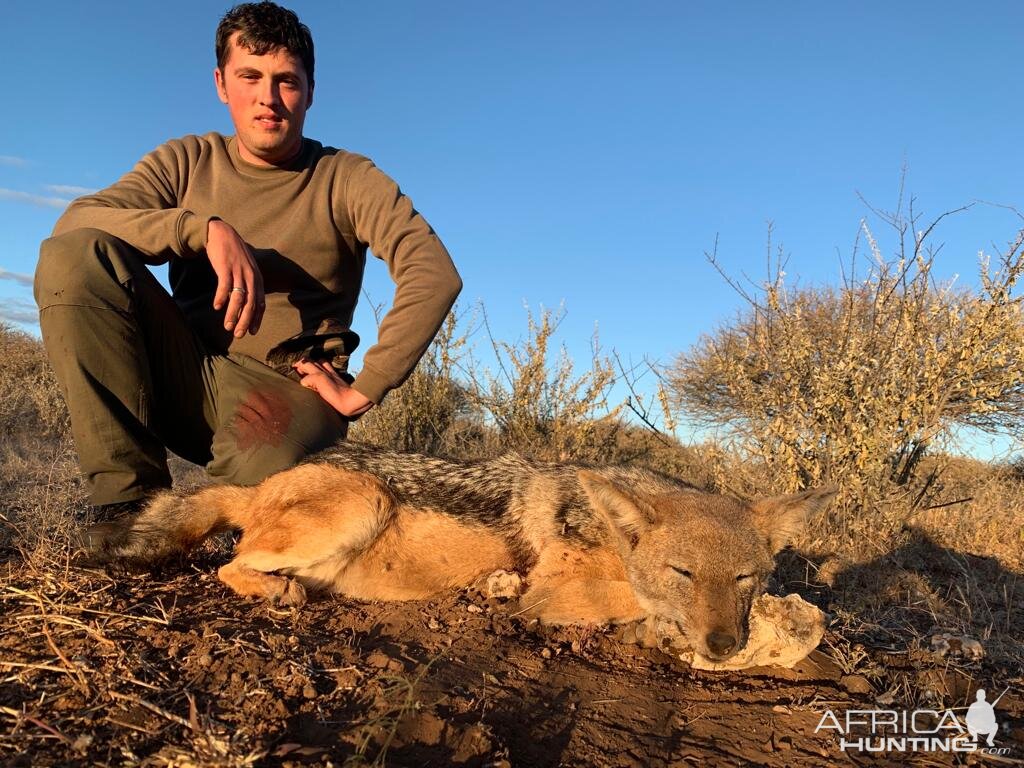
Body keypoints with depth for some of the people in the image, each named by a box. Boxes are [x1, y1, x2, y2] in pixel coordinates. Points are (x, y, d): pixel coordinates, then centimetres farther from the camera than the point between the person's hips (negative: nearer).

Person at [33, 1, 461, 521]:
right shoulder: (186, 162, 11)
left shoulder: (346, 180, 2)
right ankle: (129, 500, -17)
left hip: (287, 386, -4)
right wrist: (206, 227, -20)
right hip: (186, 374, 4)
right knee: (72, 256, -18)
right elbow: (74, 223, -5)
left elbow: (436, 275, -13)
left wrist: (363, 390, -18)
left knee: (266, 466, -39)